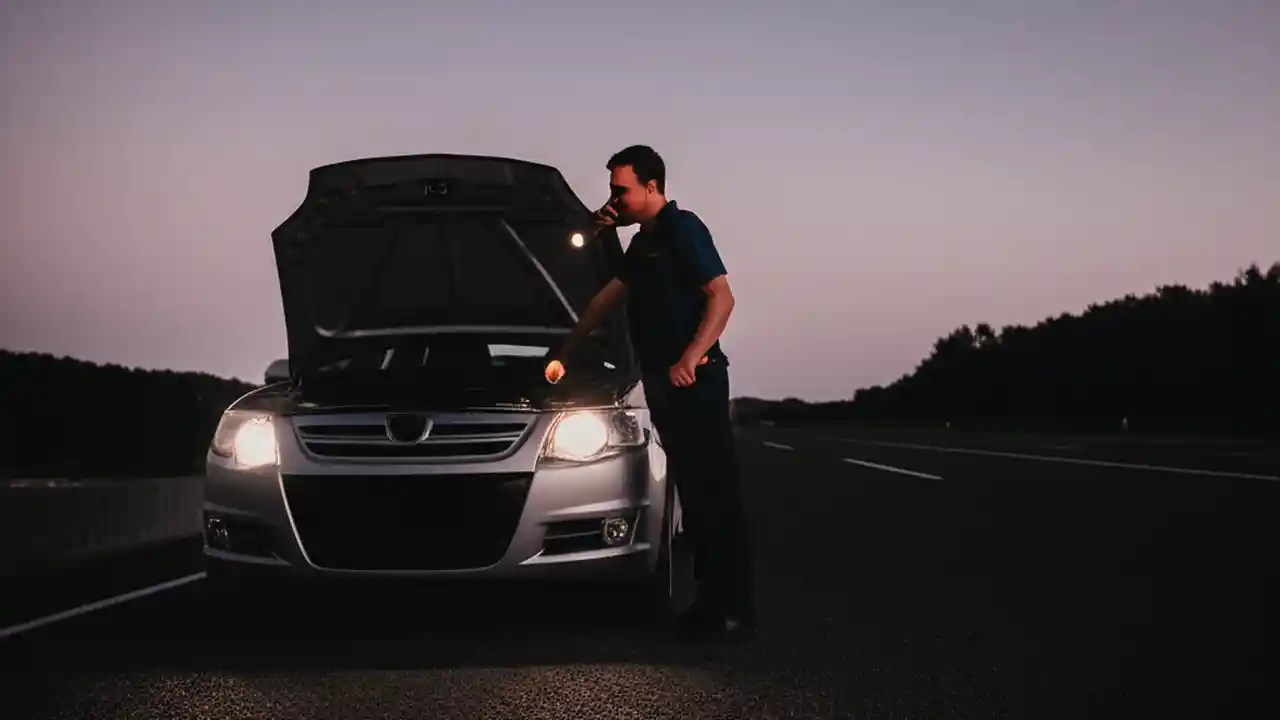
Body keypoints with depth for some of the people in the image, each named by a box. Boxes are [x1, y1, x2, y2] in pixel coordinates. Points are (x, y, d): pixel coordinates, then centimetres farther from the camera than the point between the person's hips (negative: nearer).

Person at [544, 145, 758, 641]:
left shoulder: (682, 230, -8)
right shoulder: (644, 242, 20)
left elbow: (721, 297, -16)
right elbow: (607, 299, 29)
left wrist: (691, 359, -25)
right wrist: (565, 353, 30)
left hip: (693, 381, -9)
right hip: (662, 382, 9)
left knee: (716, 491, -9)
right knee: (693, 494, 9)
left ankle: (737, 612, -10)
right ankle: (711, 603, 12)